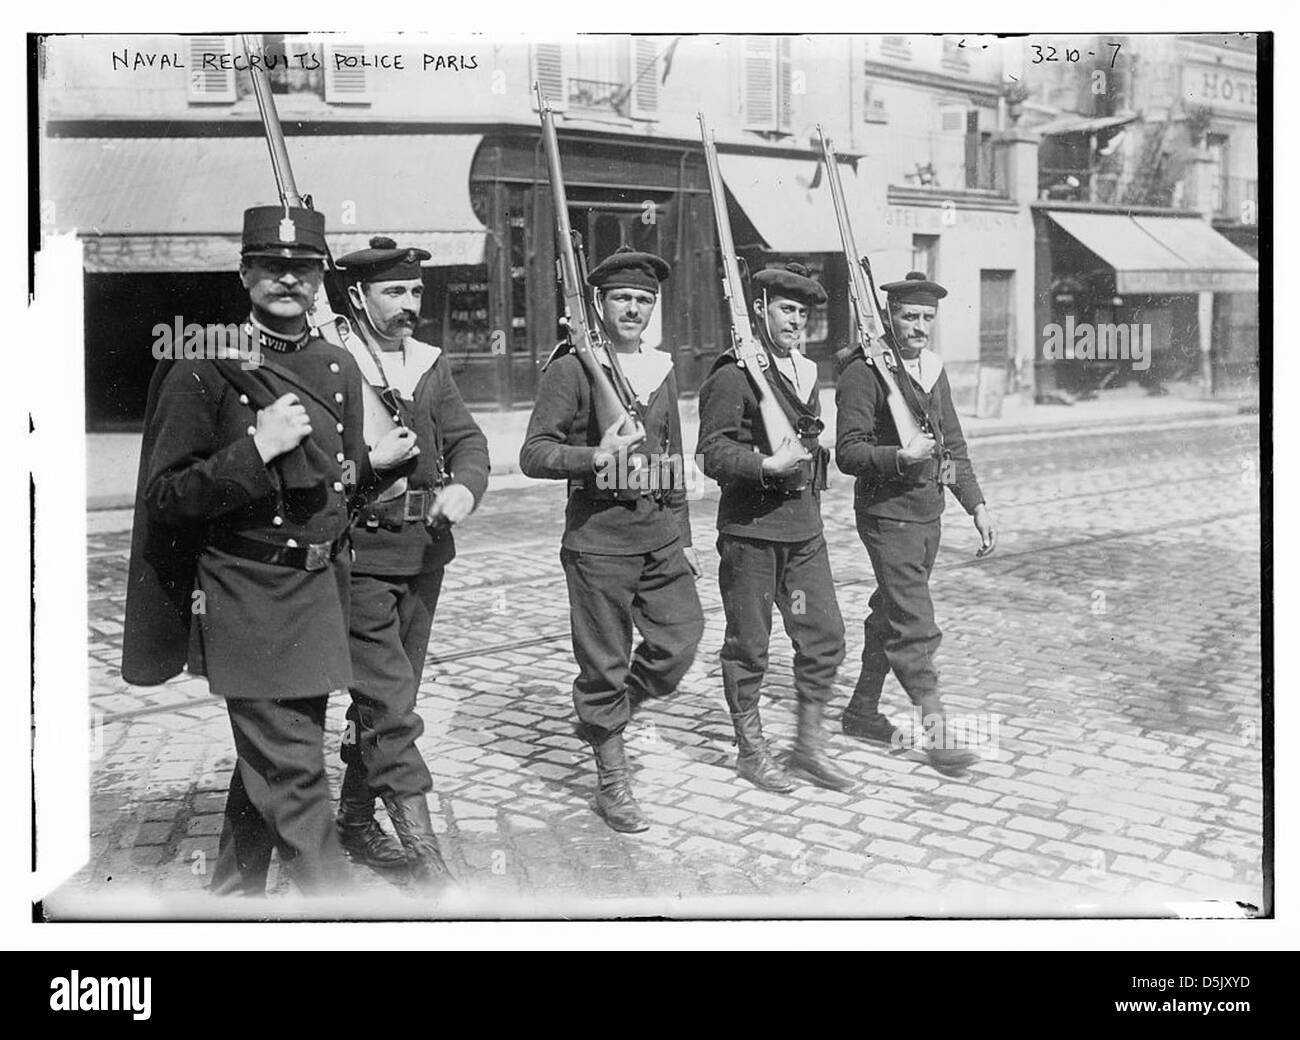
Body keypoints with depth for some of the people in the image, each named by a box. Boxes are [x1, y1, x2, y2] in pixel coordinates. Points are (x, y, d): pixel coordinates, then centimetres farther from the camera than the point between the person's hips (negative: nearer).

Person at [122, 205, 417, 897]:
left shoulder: (338, 367, 10)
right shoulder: (205, 368, -9)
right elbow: (165, 495, -12)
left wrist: (372, 461, 3)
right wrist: (256, 449, -22)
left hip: (322, 589, 7)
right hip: (247, 599, -7)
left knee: (269, 760, 18)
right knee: (291, 767, -7)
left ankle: (233, 892, 35)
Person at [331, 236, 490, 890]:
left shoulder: (430, 364, 12)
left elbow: (467, 439, 7)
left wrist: (464, 486, -14)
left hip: (425, 552, 7)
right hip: (357, 556, -7)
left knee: (391, 696, 15)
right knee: (390, 705, -10)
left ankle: (355, 818, 31)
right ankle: (422, 853, -6)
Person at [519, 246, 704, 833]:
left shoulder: (661, 371, 13)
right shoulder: (571, 368, -6)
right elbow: (533, 455, -11)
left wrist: (683, 537, 18)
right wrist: (595, 457, -27)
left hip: (661, 537, 6)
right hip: (598, 541, -6)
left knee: (681, 638, 3)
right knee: (604, 663, 3)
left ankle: (604, 715, 29)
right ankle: (612, 782, 18)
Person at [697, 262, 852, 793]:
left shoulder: (805, 371, 14)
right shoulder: (732, 375, -11)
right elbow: (713, 455, -15)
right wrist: (768, 465, -24)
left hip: (805, 529, 7)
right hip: (750, 530, -7)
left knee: (825, 636, 6)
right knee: (748, 645, 5)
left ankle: (809, 745, 20)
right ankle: (750, 750, 19)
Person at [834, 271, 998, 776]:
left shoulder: (933, 370, 12)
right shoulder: (863, 372, -13)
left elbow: (954, 446, 16)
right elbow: (848, 453, -15)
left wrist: (977, 506, 10)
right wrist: (900, 456, -30)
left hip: (928, 515, 8)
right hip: (888, 516, -8)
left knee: (890, 617, 17)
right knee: (915, 630, -8)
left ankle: (861, 711, 31)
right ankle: (937, 734, -3)